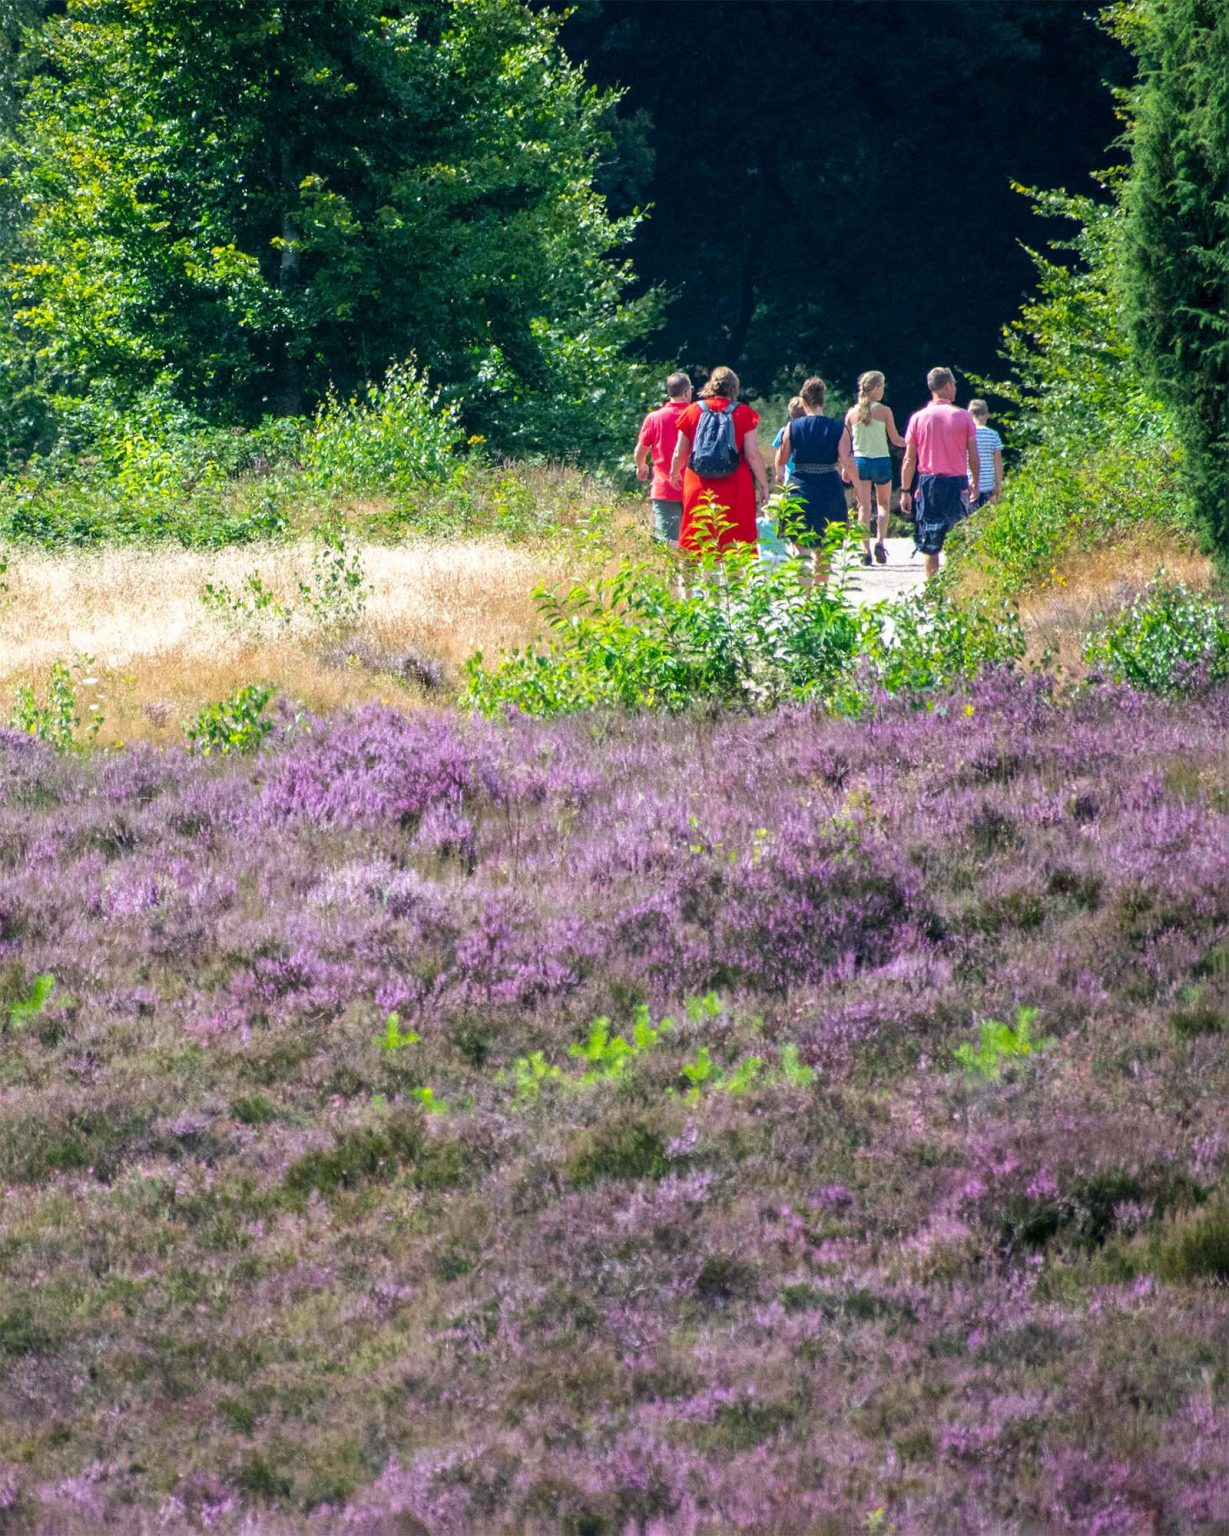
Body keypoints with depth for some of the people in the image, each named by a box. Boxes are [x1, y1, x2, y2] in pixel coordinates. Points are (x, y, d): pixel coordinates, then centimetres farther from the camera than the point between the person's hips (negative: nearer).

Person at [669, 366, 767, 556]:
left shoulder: (693, 411, 3)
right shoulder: (743, 413, -3)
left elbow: (680, 453, 9)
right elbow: (752, 454, -6)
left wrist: (674, 472, 29)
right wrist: (763, 484, 4)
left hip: (699, 487, 2)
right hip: (735, 487, -2)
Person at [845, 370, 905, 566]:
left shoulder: (852, 413, 1)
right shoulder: (884, 411, -7)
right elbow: (895, 440, -2)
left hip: (859, 461, 2)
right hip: (881, 461, -2)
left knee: (864, 507, 7)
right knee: (884, 504, 14)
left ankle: (865, 551, 1)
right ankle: (880, 541, -6)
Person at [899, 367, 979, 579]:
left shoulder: (918, 418, 1)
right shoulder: (964, 417, -2)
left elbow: (909, 460, 0)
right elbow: (973, 458, 0)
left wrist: (905, 491, 6)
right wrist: (975, 483, 13)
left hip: (928, 482, 1)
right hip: (957, 482, -1)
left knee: (930, 545, 6)